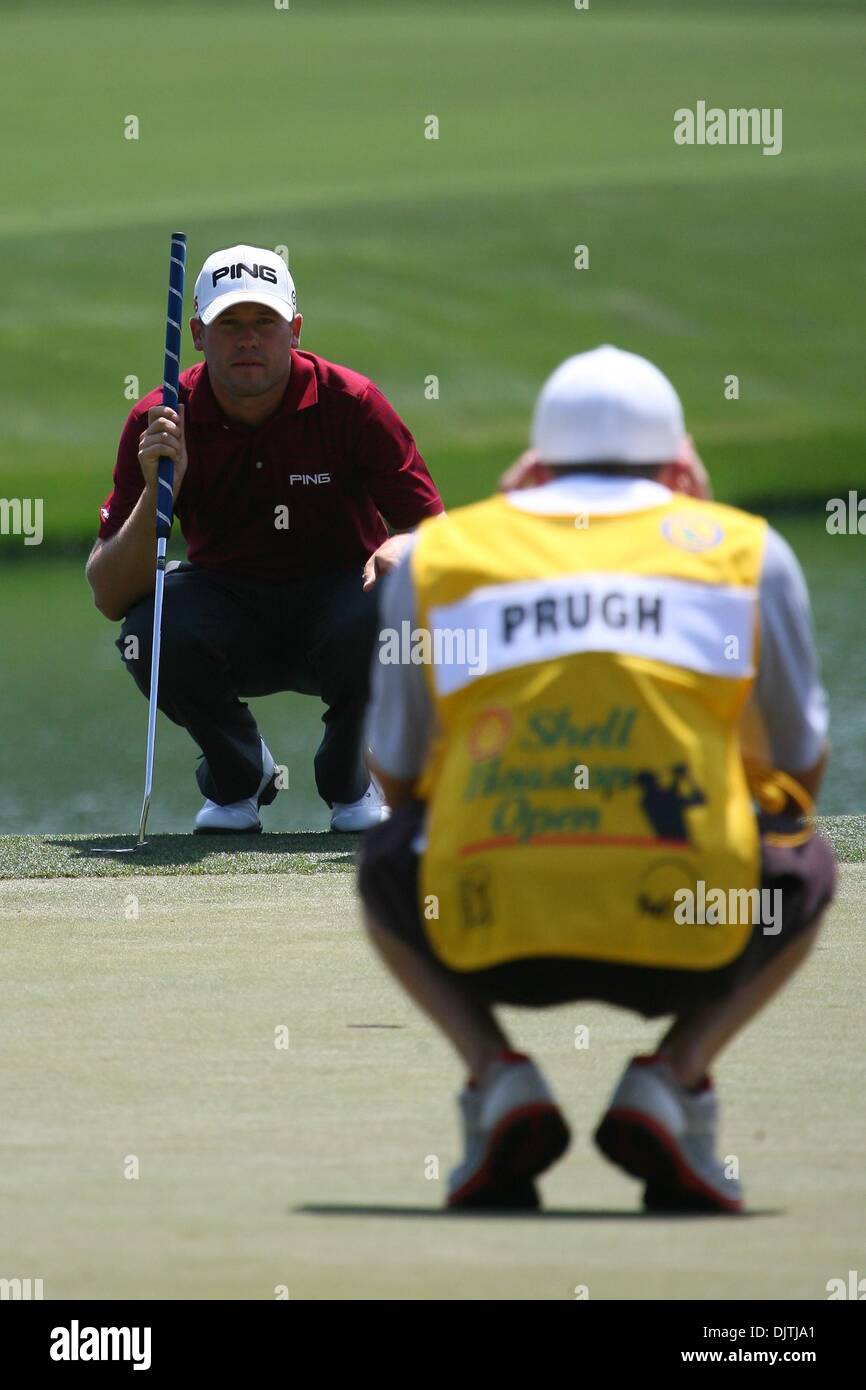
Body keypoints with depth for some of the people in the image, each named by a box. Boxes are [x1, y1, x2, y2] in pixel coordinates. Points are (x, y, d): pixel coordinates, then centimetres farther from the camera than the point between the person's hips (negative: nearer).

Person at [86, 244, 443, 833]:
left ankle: (350, 782, -2)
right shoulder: (161, 421, -12)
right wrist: (156, 490, -32)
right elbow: (108, 596, -16)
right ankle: (238, 777, 1)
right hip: (225, 603, 1)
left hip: (333, 592, -1)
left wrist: (396, 552, -36)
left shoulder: (350, 403, -14)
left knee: (379, 613, -35)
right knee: (154, 629, -32)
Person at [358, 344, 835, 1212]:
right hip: (687, 937, -1)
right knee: (805, 866, 33)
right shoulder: (746, 549, 15)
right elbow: (801, 771, 26)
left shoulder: (436, 553, 16)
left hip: (490, 939, 1)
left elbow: (396, 779, 25)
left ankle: (494, 1074, 8)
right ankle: (675, 1074, 6)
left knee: (388, 863, 35)